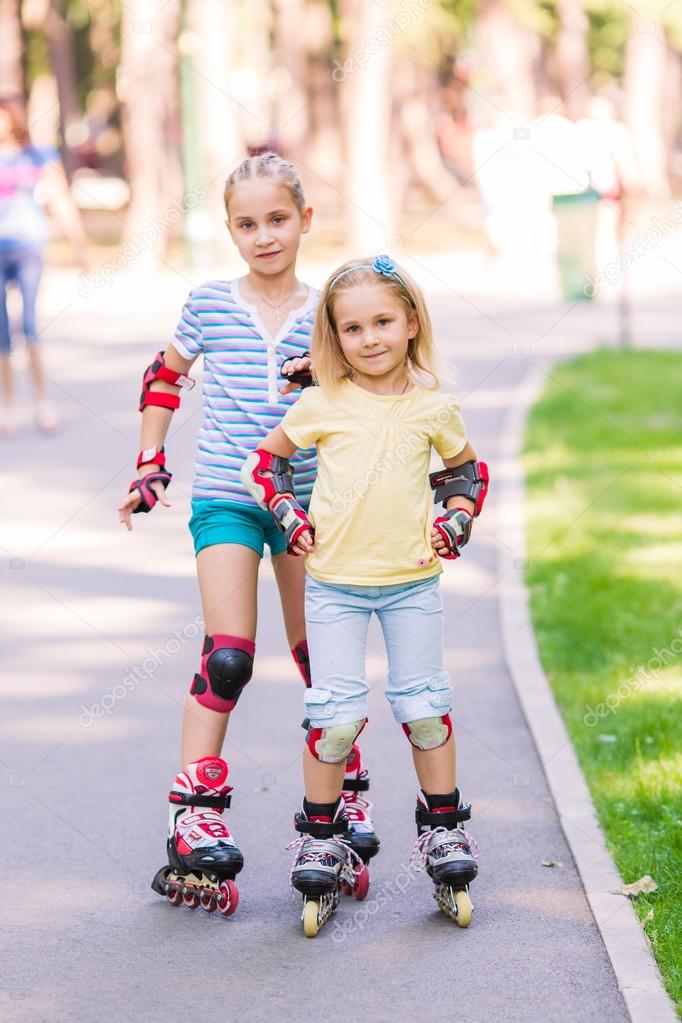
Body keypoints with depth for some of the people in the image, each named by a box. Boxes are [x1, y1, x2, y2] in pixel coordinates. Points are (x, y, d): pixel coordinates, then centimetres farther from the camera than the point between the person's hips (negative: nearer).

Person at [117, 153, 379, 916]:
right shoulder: (209, 306, -1)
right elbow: (164, 379, 14)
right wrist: (150, 465, 8)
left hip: (306, 501, 2)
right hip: (226, 499, -2)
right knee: (227, 655, -11)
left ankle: (346, 793, 26)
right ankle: (195, 811, -5)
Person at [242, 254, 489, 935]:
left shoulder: (433, 407, -1)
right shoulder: (322, 405, -4)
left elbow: (466, 471, 16)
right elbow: (267, 461, 10)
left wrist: (452, 525, 1)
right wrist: (291, 520, -1)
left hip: (413, 580, 1)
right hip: (335, 582, -1)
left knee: (422, 704, 5)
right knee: (335, 711, -3)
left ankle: (443, 828, 19)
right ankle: (321, 835, 11)